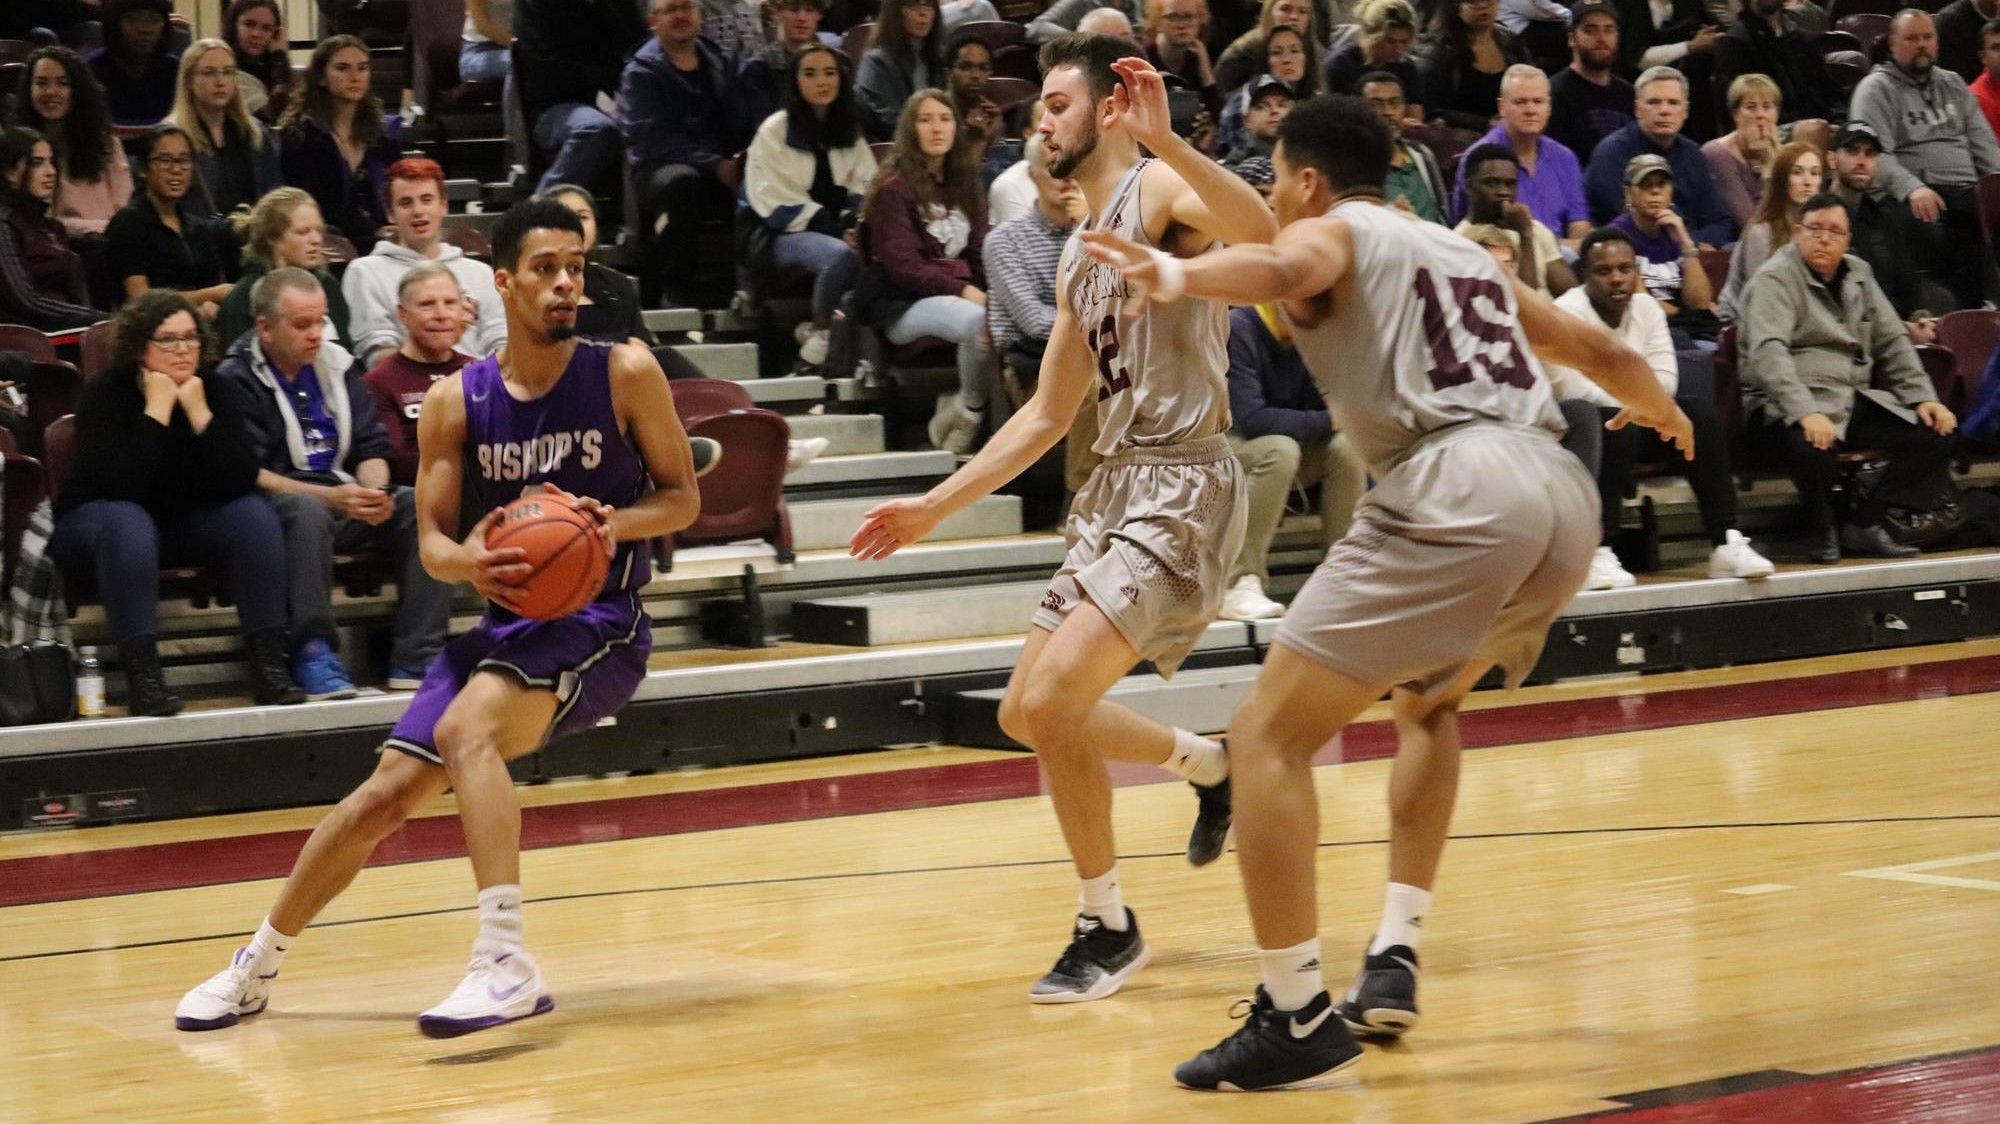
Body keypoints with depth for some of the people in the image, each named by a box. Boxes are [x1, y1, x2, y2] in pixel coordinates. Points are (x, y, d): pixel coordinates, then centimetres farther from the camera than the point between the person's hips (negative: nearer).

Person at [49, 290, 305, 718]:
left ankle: (269, 667, -24)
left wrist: (198, 411, -24)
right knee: (127, 523, -37)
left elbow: (241, 482, -17)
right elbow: (119, 487, -31)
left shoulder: (210, 390, -5)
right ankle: (143, 679, -42)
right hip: (96, 525, -4)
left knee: (254, 515, -20)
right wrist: (158, 409, -27)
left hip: (183, 523, 4)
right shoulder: (104, 394, -15)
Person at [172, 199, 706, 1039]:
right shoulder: (456, 401, 0)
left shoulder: (624, 374, -7)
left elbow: (683, 497, 0)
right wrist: (469, 560, -21)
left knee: (466, 728, -32)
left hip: (598, 622, -4)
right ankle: (256, 966, 21)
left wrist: (616, 524, -21)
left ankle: (505, 965, -39)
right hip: (506, 622, 4)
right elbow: (432, 540, 3)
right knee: (385, 794, 2)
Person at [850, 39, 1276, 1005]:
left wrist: (1166, 140, -42)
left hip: (1179, 487, -10)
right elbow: (1047, 415, 24)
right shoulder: (1080, 260, 18)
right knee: (1029, 715, 13)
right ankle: (1207, 764, 35)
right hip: (1115, 489, 10)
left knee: (1051, 699, -19)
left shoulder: (1161, 189, -8)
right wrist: (933, 508, 21)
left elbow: (1261, 232, -31)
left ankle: (1108, 927, -3)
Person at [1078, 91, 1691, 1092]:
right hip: (1565, 494, 8)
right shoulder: (1464, 254, 32)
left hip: (1456, 494, -8)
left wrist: (1169, 277, -31)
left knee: (1269, 735, -1)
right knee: (1427, 703, 33)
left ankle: (1296, 1014, -6)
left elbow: (1282, 271, -15)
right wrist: (1661, 411, 64)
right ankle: (1394, 959, 23)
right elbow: (1607, 354, 44)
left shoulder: (1330, 231, 12)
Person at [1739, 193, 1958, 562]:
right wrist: (1806, 413, -35)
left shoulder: (1858, 275, 17)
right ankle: (1822, 529, -9)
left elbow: (1892, 342, 21)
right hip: (1789, 405, -7)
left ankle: (1863, 523, -4)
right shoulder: (1775, 279, -7)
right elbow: (1768, 352, -21)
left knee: (1938, 433, -11)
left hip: (1854, 400, 7)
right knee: (1815, 445, -41)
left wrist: (1923, 397, 6)